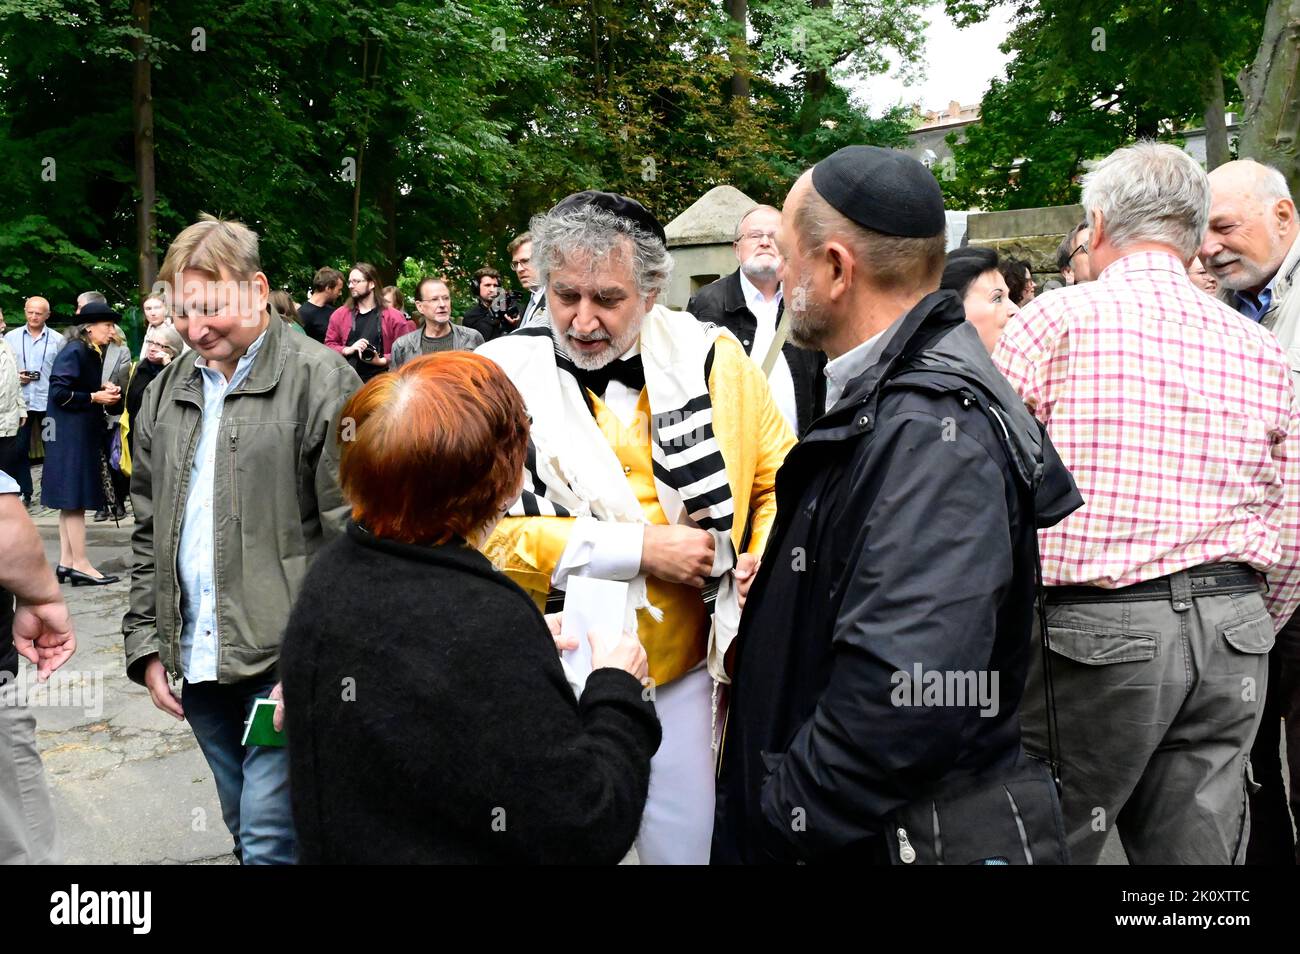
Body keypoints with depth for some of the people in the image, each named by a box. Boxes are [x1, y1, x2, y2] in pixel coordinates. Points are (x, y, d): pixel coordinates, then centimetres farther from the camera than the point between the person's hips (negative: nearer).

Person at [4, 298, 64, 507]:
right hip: (20, 401, 1)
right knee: (19, 448, 3)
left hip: (49, 403, -1)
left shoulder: (57, 339, 2)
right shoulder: (11, 337, 8)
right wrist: (15, 376, -8)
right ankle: (23, 492, 13)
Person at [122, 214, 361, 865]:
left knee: (270, 841, -3)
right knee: (247, 831, 19)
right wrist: (147, 644, 11)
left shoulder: (320, 381, -9)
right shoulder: (166, 392, 12)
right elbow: (149, 532, 17)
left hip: (287, 661, -6)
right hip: (197, 660, 7)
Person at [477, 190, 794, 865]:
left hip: (683, 675, 2)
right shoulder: (502, 376, -10)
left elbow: (780, 477, 8)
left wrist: (768, 557, -11)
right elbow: (481, 534, -18)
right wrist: (640, 548, -20)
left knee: (686, 845, 16)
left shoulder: (713, 361, -3)